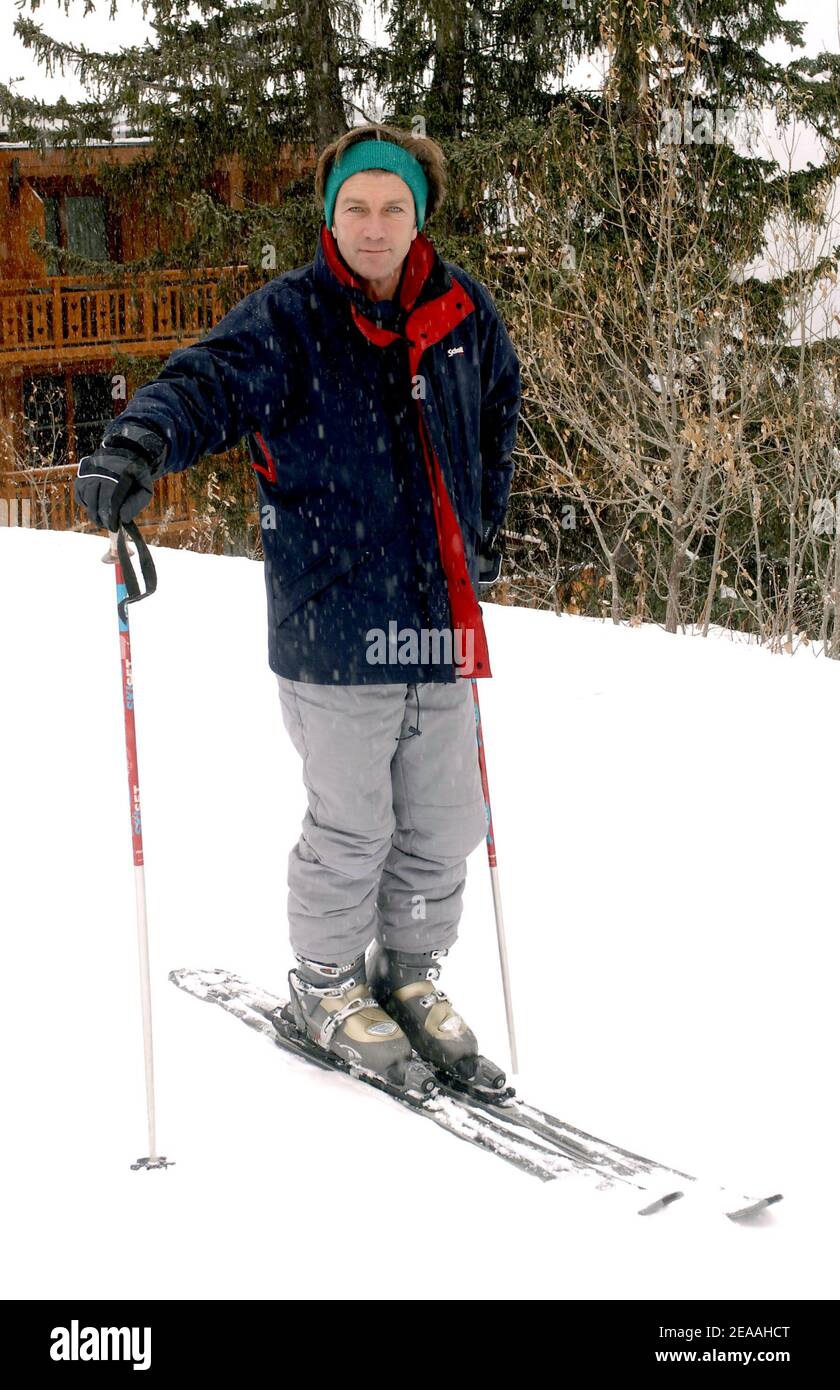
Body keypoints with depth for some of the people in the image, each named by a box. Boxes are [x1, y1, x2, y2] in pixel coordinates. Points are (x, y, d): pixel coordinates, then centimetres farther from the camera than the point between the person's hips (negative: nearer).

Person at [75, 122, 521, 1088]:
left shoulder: (464, 313, 9)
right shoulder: (286, 320, -5)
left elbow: (497, 416, 27)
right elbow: (206, 384, -20)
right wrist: (138, 445, -41)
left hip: (442, 619, 5)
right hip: (335, 623, -5)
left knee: (445, 822, 13)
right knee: (352, 824, 4)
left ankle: (409, 969, 34)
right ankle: (326, 983, 26)